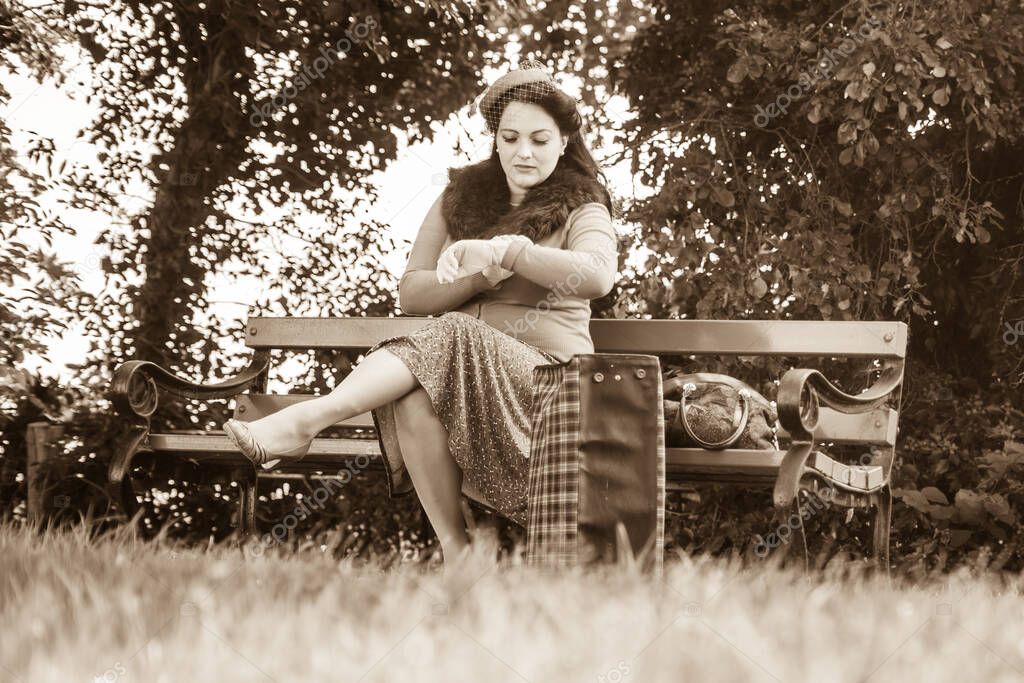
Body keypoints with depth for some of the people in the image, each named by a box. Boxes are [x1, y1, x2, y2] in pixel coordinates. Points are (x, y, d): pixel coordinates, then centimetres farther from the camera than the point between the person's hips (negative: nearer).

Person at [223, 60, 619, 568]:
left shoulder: (581, 209, 7)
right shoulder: (461, 198, 18)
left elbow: (598, 276, -18)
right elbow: (411, 294, 8)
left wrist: (506, 250, -28)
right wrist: (480, 277, -10)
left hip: (544, 371, -3)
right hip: (463, 365, 3)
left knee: (449, 339, -35)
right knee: (417, 393, -36)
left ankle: (305, 419, -41)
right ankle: (454, 548, -36)